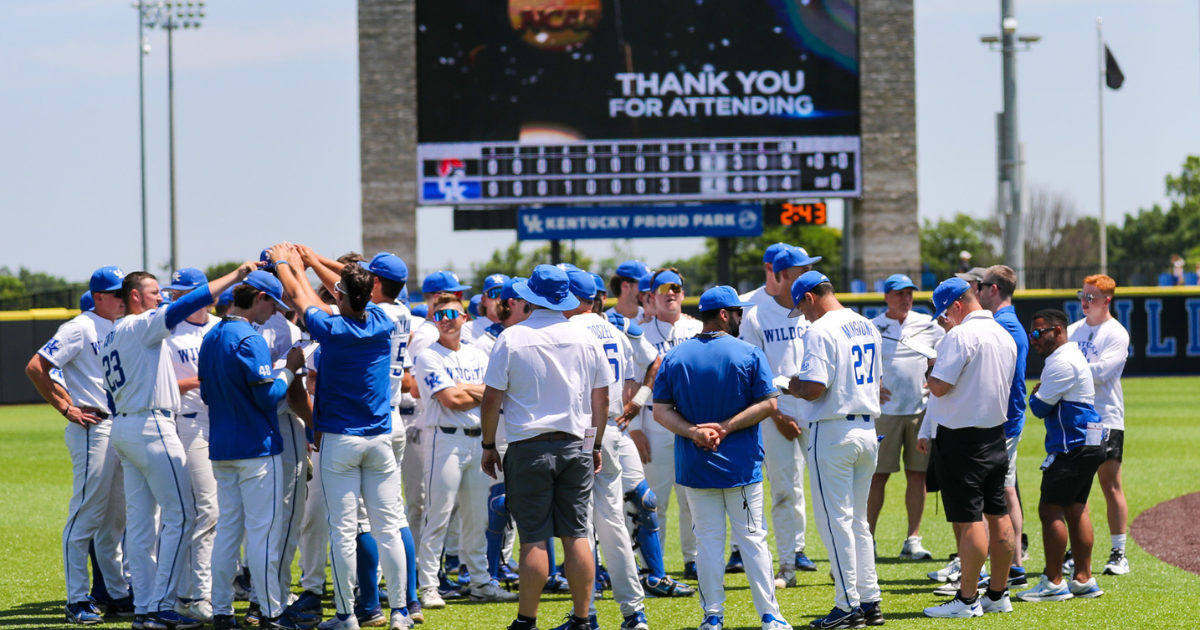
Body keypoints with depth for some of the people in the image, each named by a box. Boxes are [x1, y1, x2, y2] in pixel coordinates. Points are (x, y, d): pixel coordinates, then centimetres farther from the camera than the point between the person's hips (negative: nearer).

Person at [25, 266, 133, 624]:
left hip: (122, 429, 8)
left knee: (115, 519, 13)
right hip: (93, 430, -8)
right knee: (85, 517, -6)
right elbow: (35, 368, -13)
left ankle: (119, 594, 20)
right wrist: (67, 409, -14)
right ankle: (77, 601, -5)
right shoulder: (80, 329, -8)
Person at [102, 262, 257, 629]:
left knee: (140, 520, 9)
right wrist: (235, 276, -21)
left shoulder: (110, 339, 16)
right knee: (181, 515, -7)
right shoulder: (141, 326, -11)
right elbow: (185, 306, -22)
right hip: (151, 426, -10)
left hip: (122, 426, 10)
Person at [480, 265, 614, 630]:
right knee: (576, 536, 6)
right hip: (576, 446, 3)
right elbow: (601, 398, 8)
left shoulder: (512, 339, -7)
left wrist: (488, 445, 6)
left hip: (529, 447, -3)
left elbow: (491, 399, -5)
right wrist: (596, 444, 19)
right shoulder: (584, 339, 4)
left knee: (534, 539, -2)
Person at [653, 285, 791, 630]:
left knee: (708, 540, 6)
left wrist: (693, 431, -14)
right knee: (752, 538, 3)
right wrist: (725, 428, -12)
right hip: (742, 466, -2)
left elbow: (661, 411, -3)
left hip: (694, 468, 2)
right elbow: (768, 404, -10)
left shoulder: (674, 357, 2)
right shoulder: (749, 354, -5)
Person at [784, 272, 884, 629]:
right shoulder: (867, 327, 12)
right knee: (858, 521, 15)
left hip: (833, 434, -8)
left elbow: (814, 388, -21)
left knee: (835, 520, -3)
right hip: (868, 430, 8)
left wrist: (793, 388, 0)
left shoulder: (820, 331, -14)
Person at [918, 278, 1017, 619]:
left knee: (969, 520, -8)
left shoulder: (961, 335, -16)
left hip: (960, 437, -9)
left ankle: (967, 600, -6)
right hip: (995, 434, 9)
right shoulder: (1005, 336, 11)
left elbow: (939, 387, -21)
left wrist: (931, 374, 3)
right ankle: (997, 594, 17)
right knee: (998, 515, 10)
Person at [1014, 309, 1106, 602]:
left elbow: (1040, 407, -15)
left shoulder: (1061, 363, -16)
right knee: (1075, 509, 14)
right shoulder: (1073, 356, 18)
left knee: (1051, 510, -8)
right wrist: (1040, 394, 2)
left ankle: (1053, 583, -8)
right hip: (1088, 444, 11)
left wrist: (1034, 394, 5)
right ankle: (1083, 579, 15)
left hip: (1072, 445, -11)